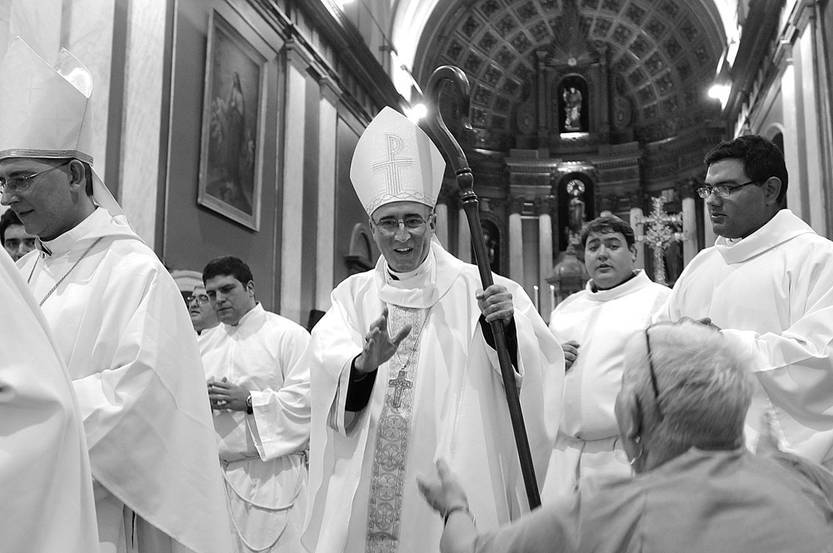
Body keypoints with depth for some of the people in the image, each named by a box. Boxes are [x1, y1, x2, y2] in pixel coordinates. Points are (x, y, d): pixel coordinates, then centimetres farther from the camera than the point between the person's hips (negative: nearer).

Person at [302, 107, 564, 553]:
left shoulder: (474, 287, 1)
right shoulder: (353, 294, 8)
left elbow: (535, 367, -7)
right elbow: (328, 362, -8)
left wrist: (508, 325, -26)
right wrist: (363, 364, -29)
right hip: (365, 490, 2)